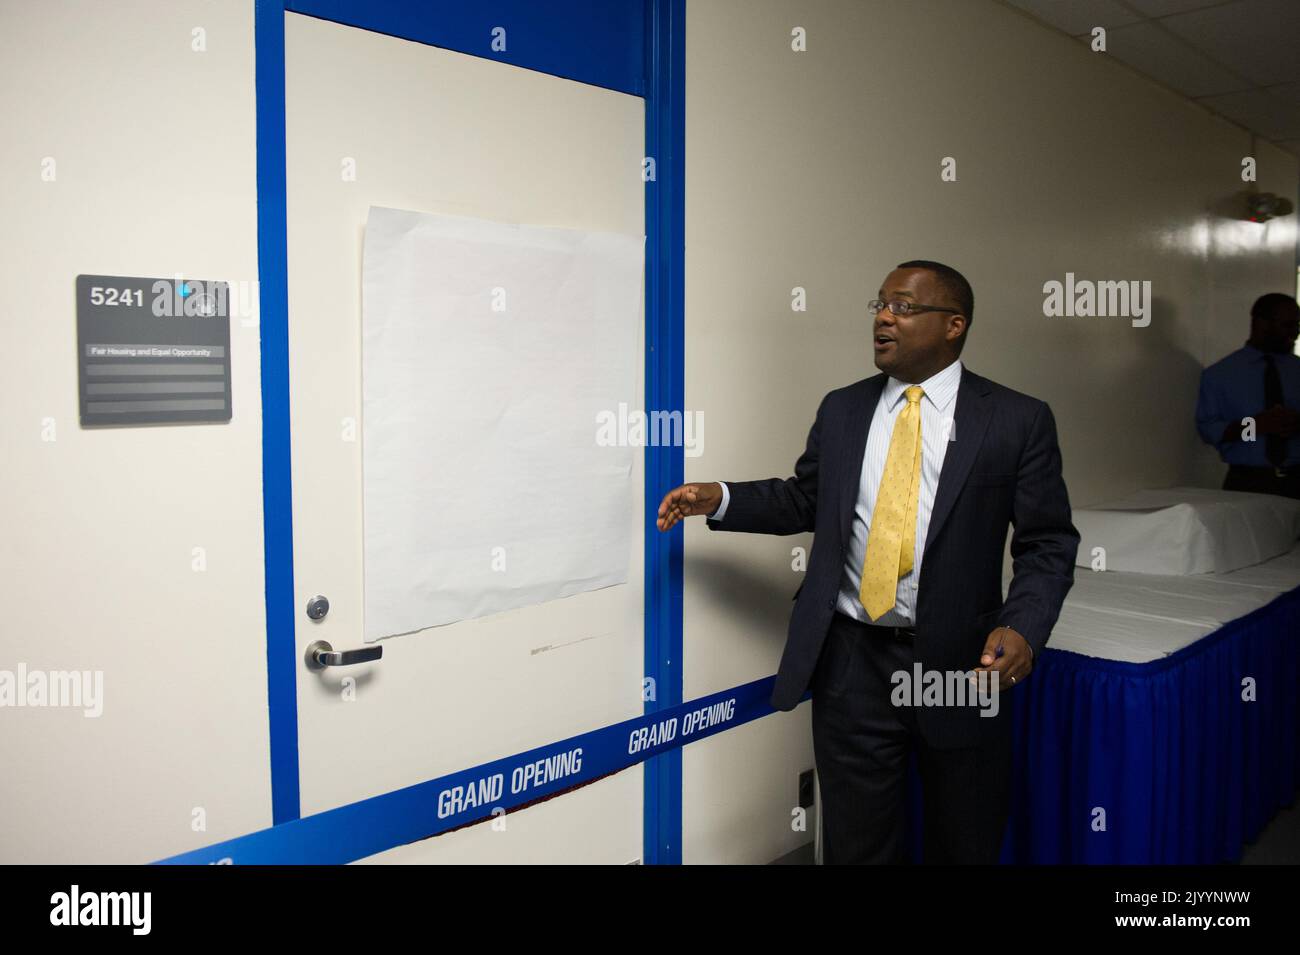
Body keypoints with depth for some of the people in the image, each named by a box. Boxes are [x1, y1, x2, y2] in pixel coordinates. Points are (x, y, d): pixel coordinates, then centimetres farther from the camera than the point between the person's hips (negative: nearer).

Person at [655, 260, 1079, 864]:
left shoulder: (1017, 421, -3)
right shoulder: (841, 410, 7)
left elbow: (1047, 544, -3)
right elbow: (804, 500, 16)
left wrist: (1023, 629, -19)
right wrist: (718, 498, 3)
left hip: (964, 667, -1)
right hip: (852, 666, 2)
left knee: (965, 848, 17)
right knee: (855, 845, 13)